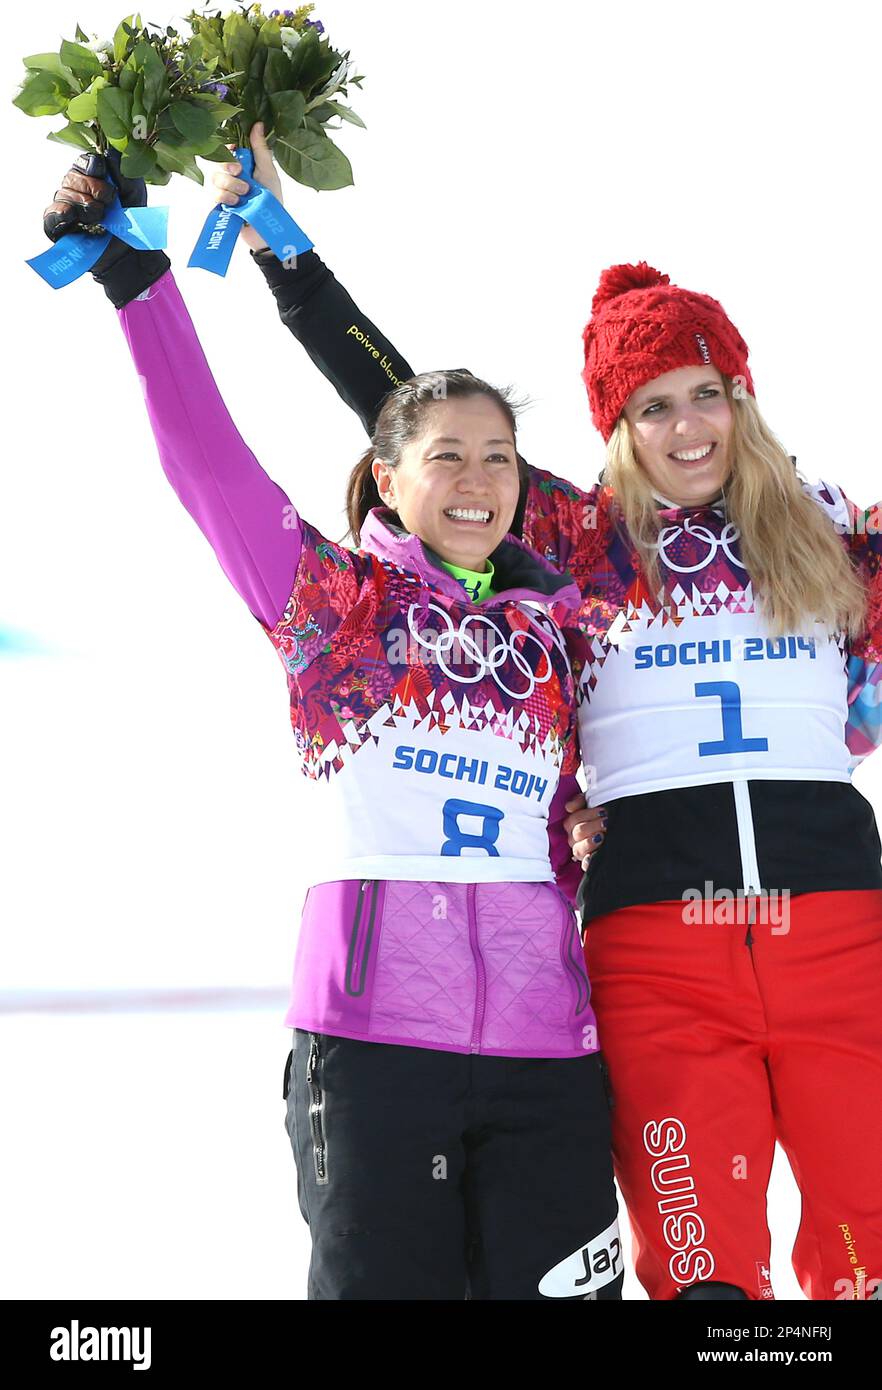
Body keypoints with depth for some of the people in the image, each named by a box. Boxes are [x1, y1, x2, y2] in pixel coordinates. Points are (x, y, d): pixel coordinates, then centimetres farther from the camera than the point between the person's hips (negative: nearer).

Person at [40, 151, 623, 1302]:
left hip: (547, 1049, 3)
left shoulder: (557, 632, 16)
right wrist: (135, 274, -9)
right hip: (371, 1038, -3)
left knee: (554, 1287, 2)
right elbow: (204, 455, -4)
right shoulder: (335, 601, 7)